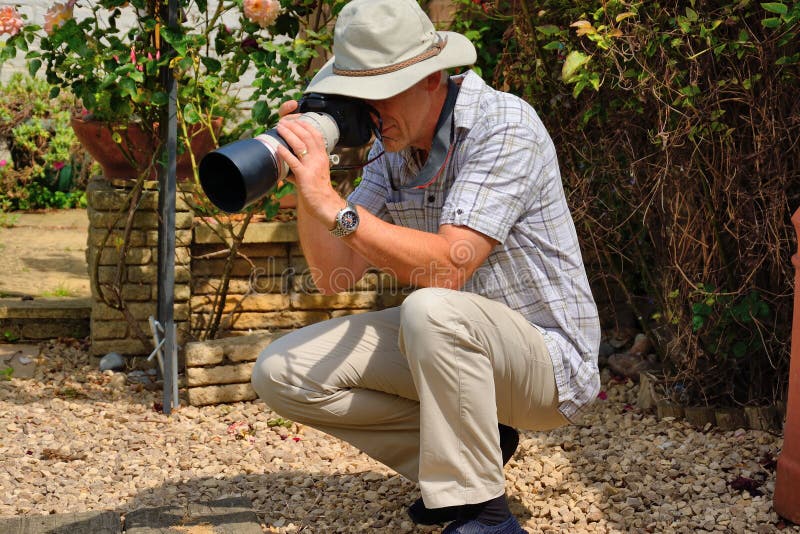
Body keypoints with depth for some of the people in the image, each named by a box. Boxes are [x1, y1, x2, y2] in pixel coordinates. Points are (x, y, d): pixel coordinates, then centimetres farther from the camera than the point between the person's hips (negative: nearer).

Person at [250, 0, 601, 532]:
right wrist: (307, 182, -16)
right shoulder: (393, 141, 2)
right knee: (281, 371, -3)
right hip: (450, 344, 8)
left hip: (545, 353, -8)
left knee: (431, 310, -39)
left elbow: (449, 267, -32)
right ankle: (469, 442, 5)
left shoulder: (504, 127, -20)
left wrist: (333, 205, -36)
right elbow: (336, 275, -1)